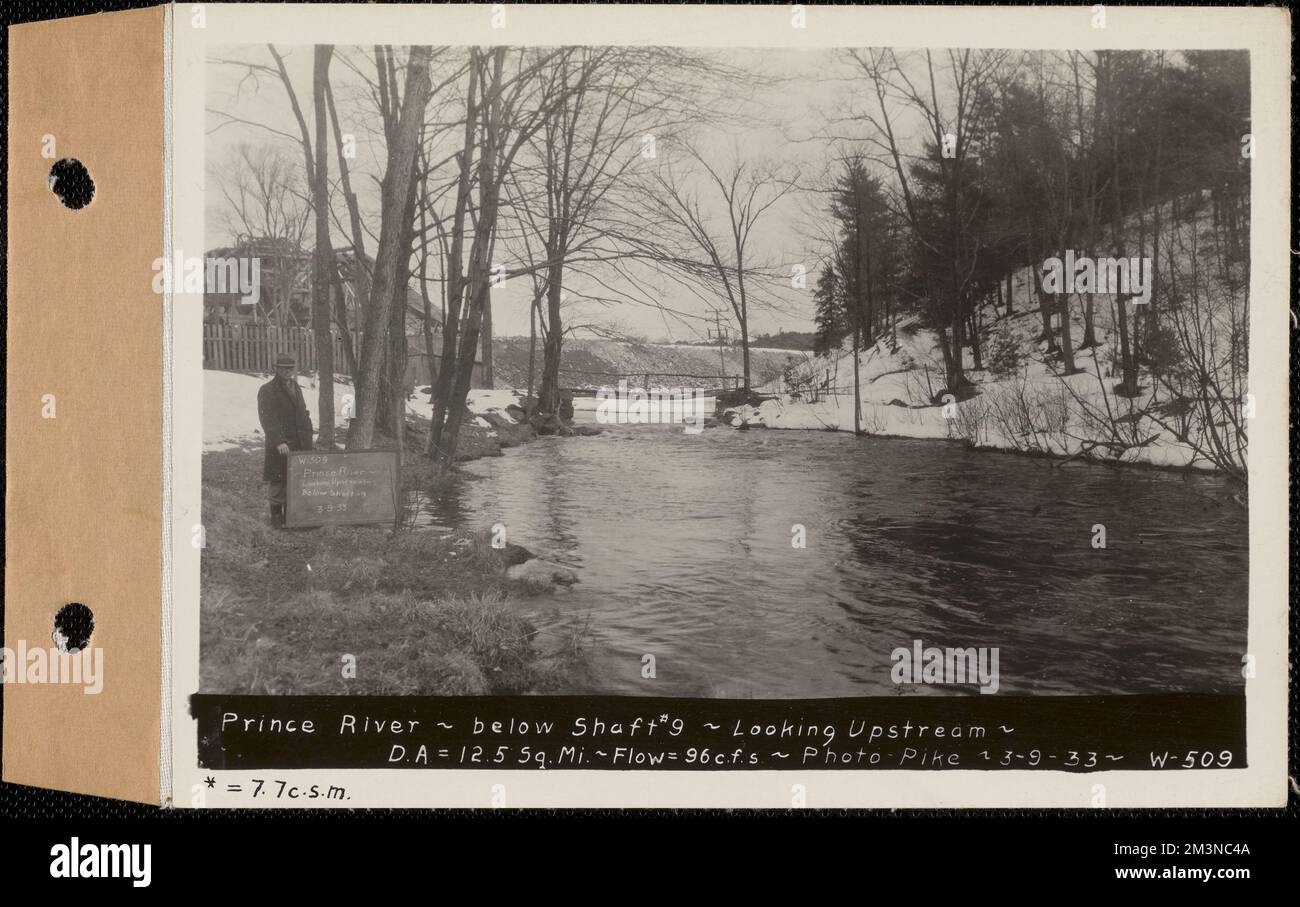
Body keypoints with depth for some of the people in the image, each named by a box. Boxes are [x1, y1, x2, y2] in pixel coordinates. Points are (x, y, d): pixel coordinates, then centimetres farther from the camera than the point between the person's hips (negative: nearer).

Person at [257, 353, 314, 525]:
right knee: (277, 480, -1)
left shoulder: (296, 388, 18)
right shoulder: (266, 391, -5)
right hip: (279, 445, -6)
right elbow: (268, 419, -14)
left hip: (299, 443, 6)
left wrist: (308, 439, 12)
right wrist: (279, 442, -23)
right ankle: (276, 515, 8)